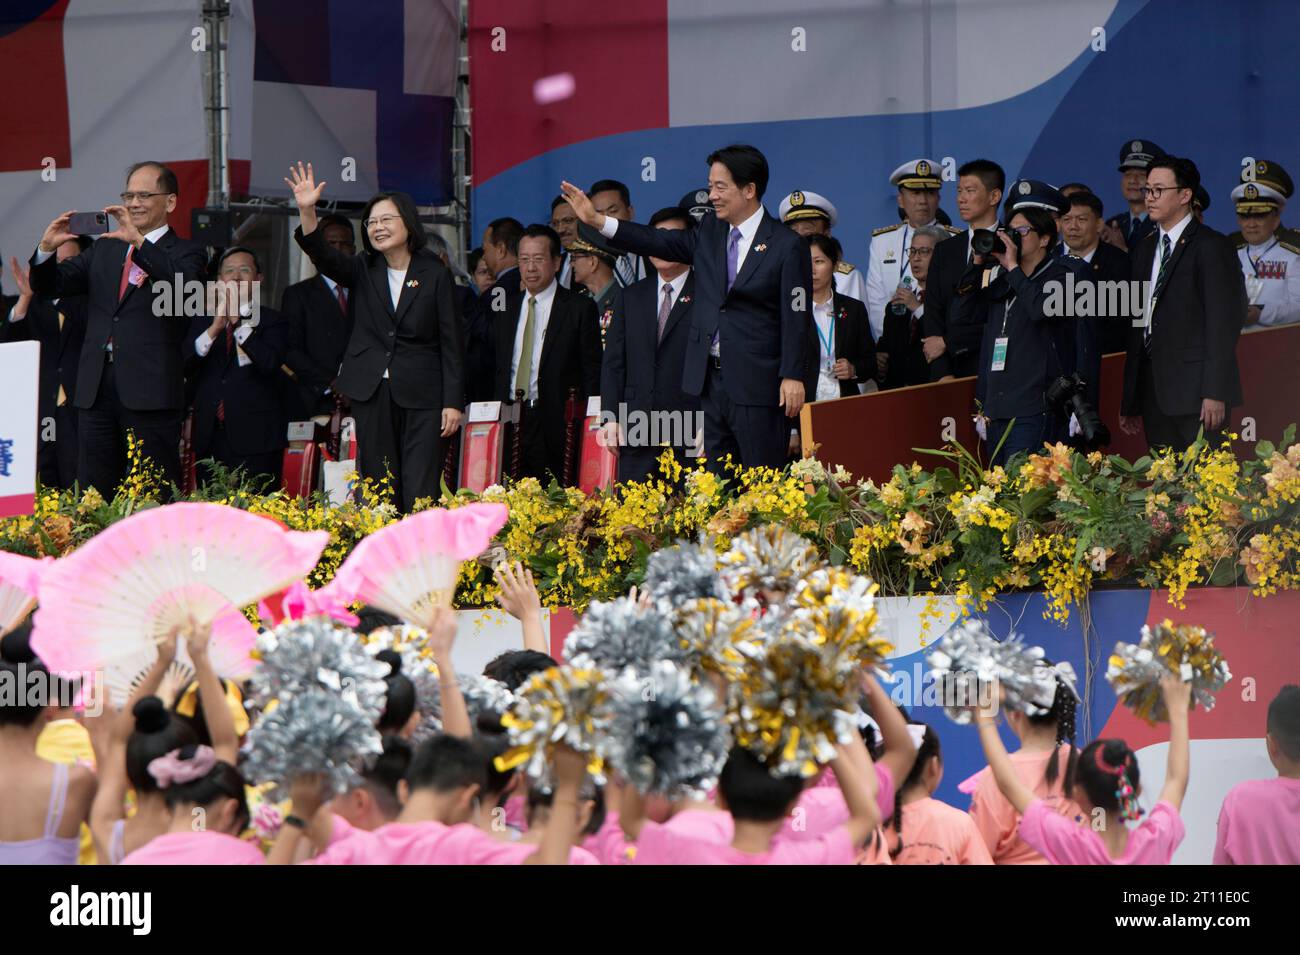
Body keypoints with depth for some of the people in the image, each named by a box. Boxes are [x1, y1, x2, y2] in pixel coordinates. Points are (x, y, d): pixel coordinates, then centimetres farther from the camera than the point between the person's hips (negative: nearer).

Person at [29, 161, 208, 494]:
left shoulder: (186, 253, 4)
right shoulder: (105, 249, 20)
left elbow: (184, 286, -19)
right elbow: (49, 286, 15)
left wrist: (138, 242, -27)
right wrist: (47, 249, -5)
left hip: (150, 391, -5)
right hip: (97, 390, 5)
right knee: (92, 496, 3)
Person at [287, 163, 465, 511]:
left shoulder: (434, 274, 2)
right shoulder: (364, 271, 9)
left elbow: (451, 342, 1)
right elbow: (323, 256, -11)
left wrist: (453, 402, -5)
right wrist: (307, 212, -28)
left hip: (421, 395, -3)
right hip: (371, 393, 3)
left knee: (421, 493, -8)